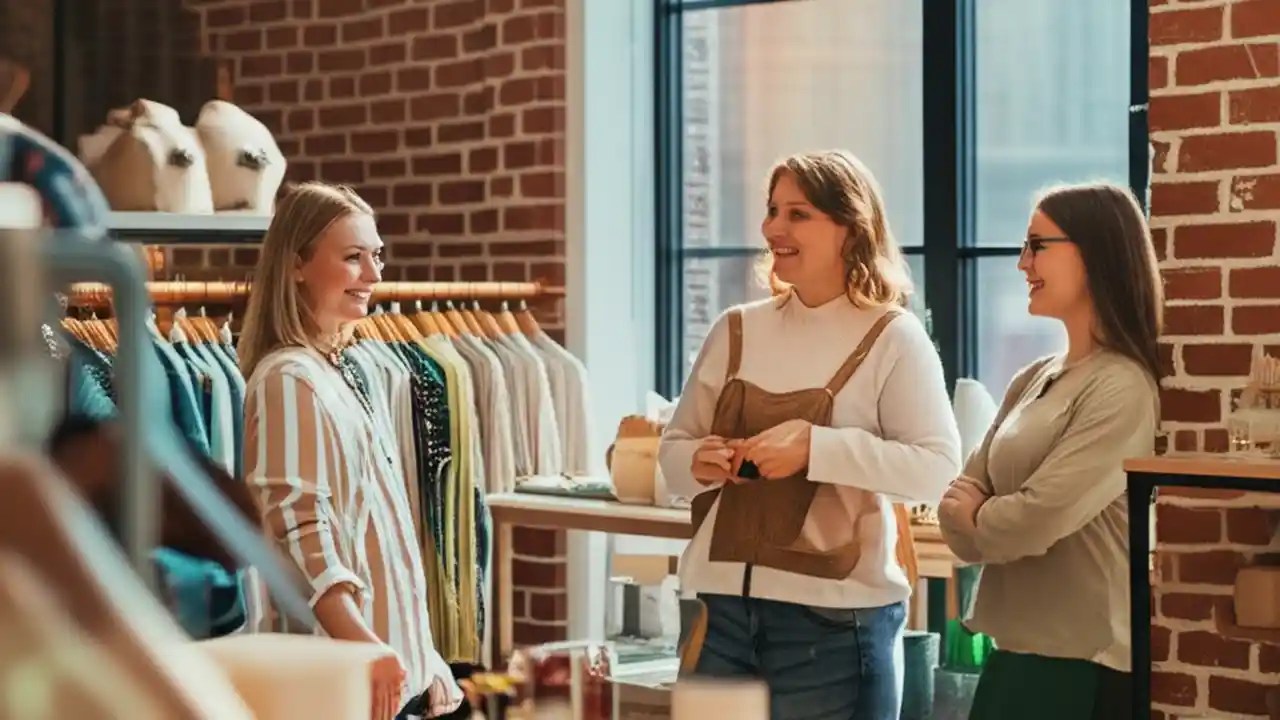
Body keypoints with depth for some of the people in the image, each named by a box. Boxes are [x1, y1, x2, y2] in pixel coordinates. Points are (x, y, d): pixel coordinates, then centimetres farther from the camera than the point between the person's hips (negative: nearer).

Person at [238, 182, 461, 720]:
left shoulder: (340, 371, 14)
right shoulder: (289, 379, -12)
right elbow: (301, 534, -21)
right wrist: (367, 649, -30)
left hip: (399, 668, 8)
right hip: (344, 674, -8)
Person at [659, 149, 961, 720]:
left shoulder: (892, 339, -4)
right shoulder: (735, 331, 9)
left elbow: (938, 469, -14)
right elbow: (672, 448, 14)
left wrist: (814, 446, -22)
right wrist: (698, 462, -9)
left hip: (833, 620, -4)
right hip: (722, 607, 4)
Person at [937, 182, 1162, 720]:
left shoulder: (1122, 388, -15)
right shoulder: (1030, 383, 11)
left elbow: (1036, 519, -19)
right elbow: (960, 506, 8)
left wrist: (978, 518, 2)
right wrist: (994, 518, -13)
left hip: (1082, 661, -7)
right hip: (1016, 648, 8)